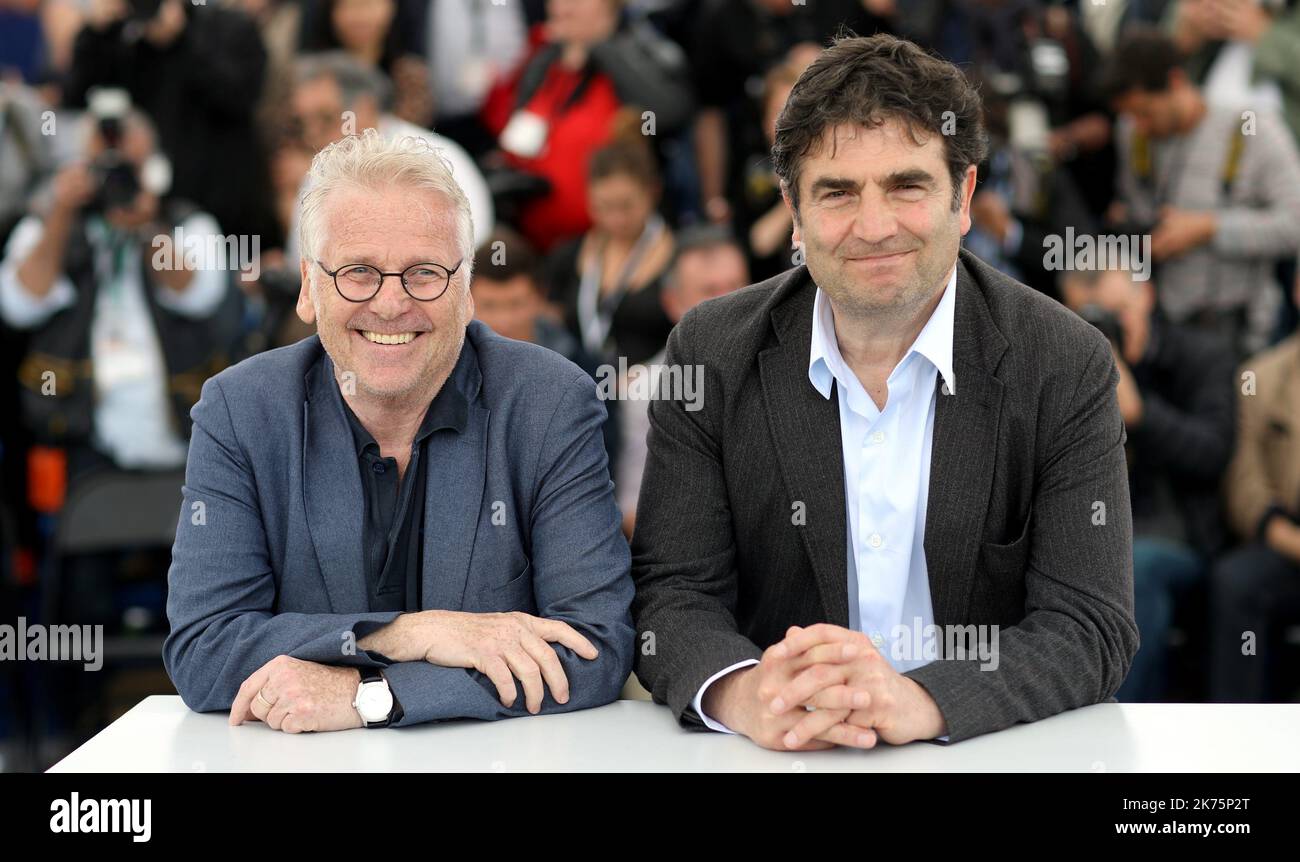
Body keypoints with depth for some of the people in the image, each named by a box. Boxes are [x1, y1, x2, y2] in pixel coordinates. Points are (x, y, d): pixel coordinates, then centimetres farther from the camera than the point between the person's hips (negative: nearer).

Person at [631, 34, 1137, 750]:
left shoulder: (1068, 368, -4)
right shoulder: (710, 355, 0)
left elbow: (1090, 627, -9)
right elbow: (673, 592, -3)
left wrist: (914, 701, -27)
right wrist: (745, 696, -25)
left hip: (995, 757, 0)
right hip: (772, 753, 0)